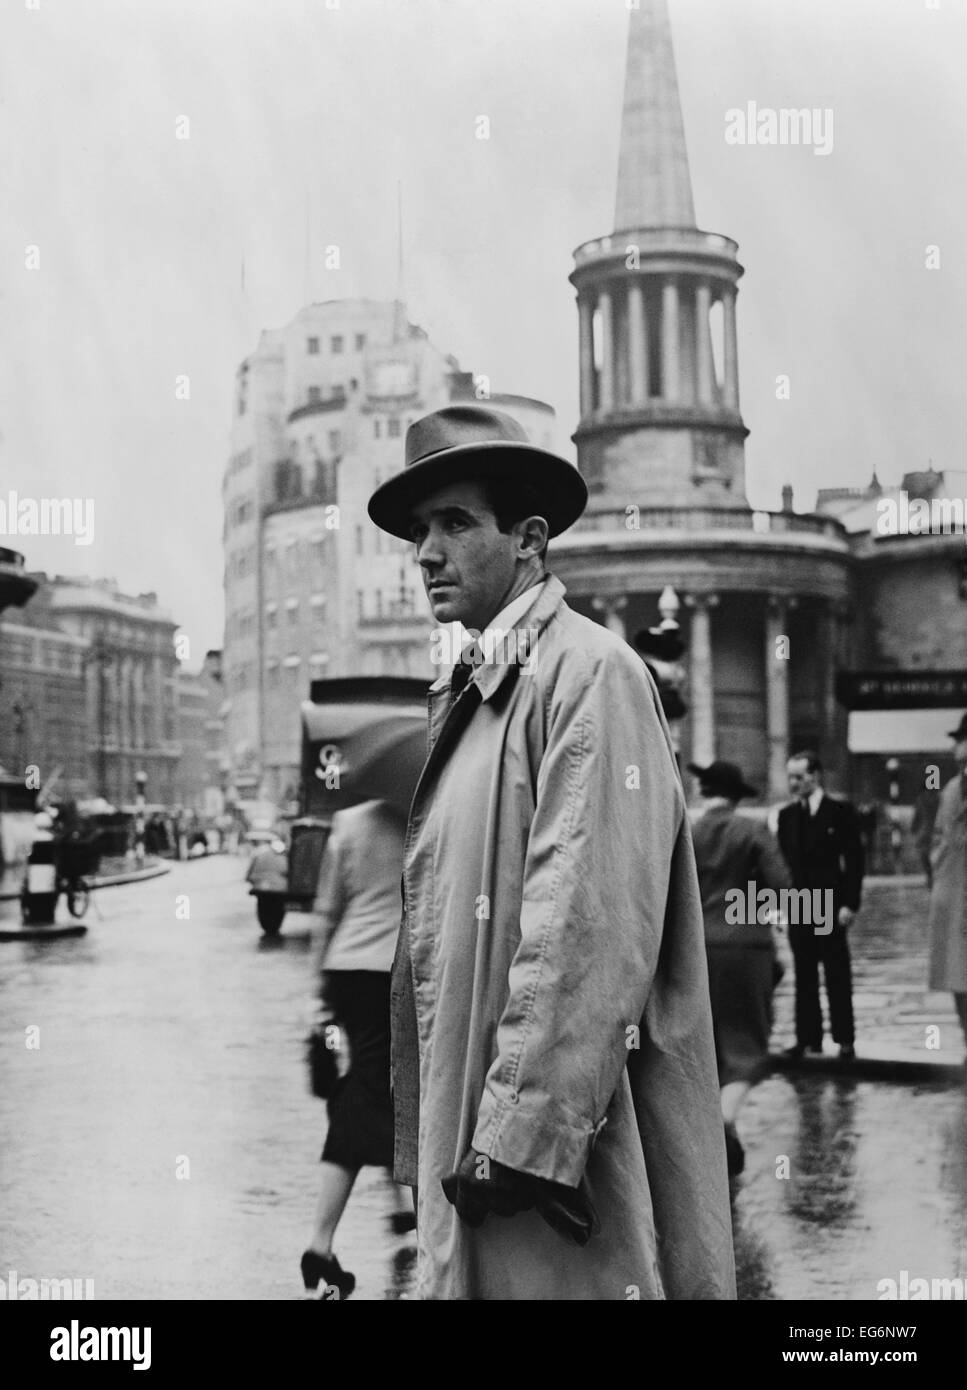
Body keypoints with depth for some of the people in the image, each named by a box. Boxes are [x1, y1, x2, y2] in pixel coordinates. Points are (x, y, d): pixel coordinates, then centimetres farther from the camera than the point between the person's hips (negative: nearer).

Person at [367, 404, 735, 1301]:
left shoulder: (588, 672, -11)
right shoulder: (470, 695, 15)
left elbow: (592, 932, -20)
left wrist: (523, 1135, -22)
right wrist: (433, 1146, 13)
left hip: (559, 1161, -8)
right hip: (464, 1139, 8)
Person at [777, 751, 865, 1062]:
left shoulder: (840, 812, -4)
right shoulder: (786, 815, 10)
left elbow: (854, 860, -6)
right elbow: (783, 860, 12)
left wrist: (850, 904, -12)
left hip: (830, 907, -4)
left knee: (837, 975, 0)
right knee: (804, 976, 6)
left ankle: (845, 1040, 6)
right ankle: (808, 1039, 11)